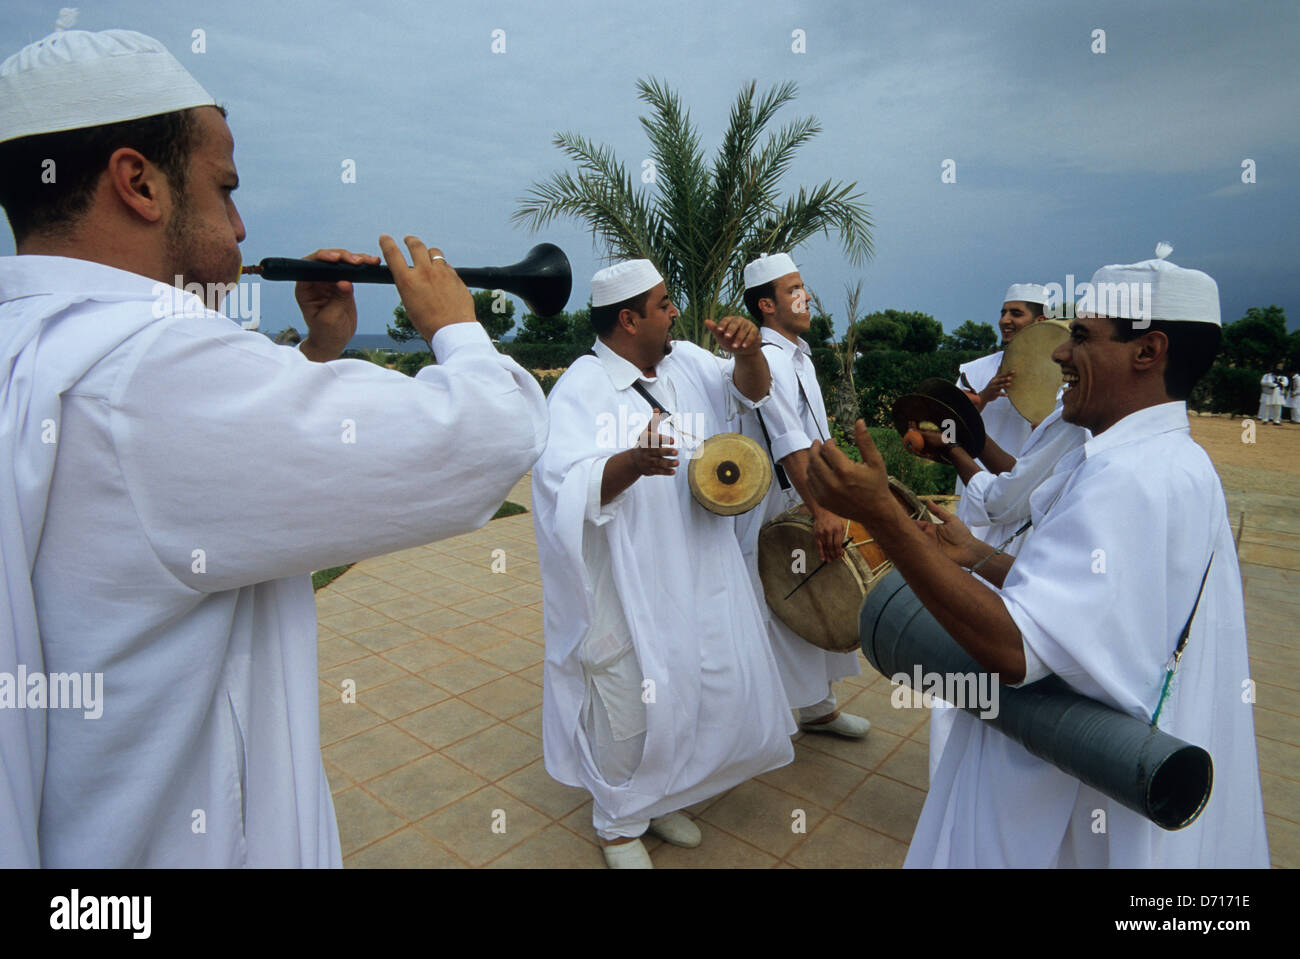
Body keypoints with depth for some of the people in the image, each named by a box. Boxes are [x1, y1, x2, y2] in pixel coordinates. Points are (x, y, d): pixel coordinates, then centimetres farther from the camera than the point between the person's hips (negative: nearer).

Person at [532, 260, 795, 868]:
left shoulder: (685, 360, 2)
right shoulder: (580, 391, -18)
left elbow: (748, 392, 10)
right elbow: (571, 490, -29)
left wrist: (750, 350, -13)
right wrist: (634, 461, -49)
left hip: (700, 574, 7)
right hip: (629, 591, -7)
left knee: (709, 692, 18)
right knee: (632, 709, 8)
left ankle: (661, 799, 44)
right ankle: (619, 824, 36)